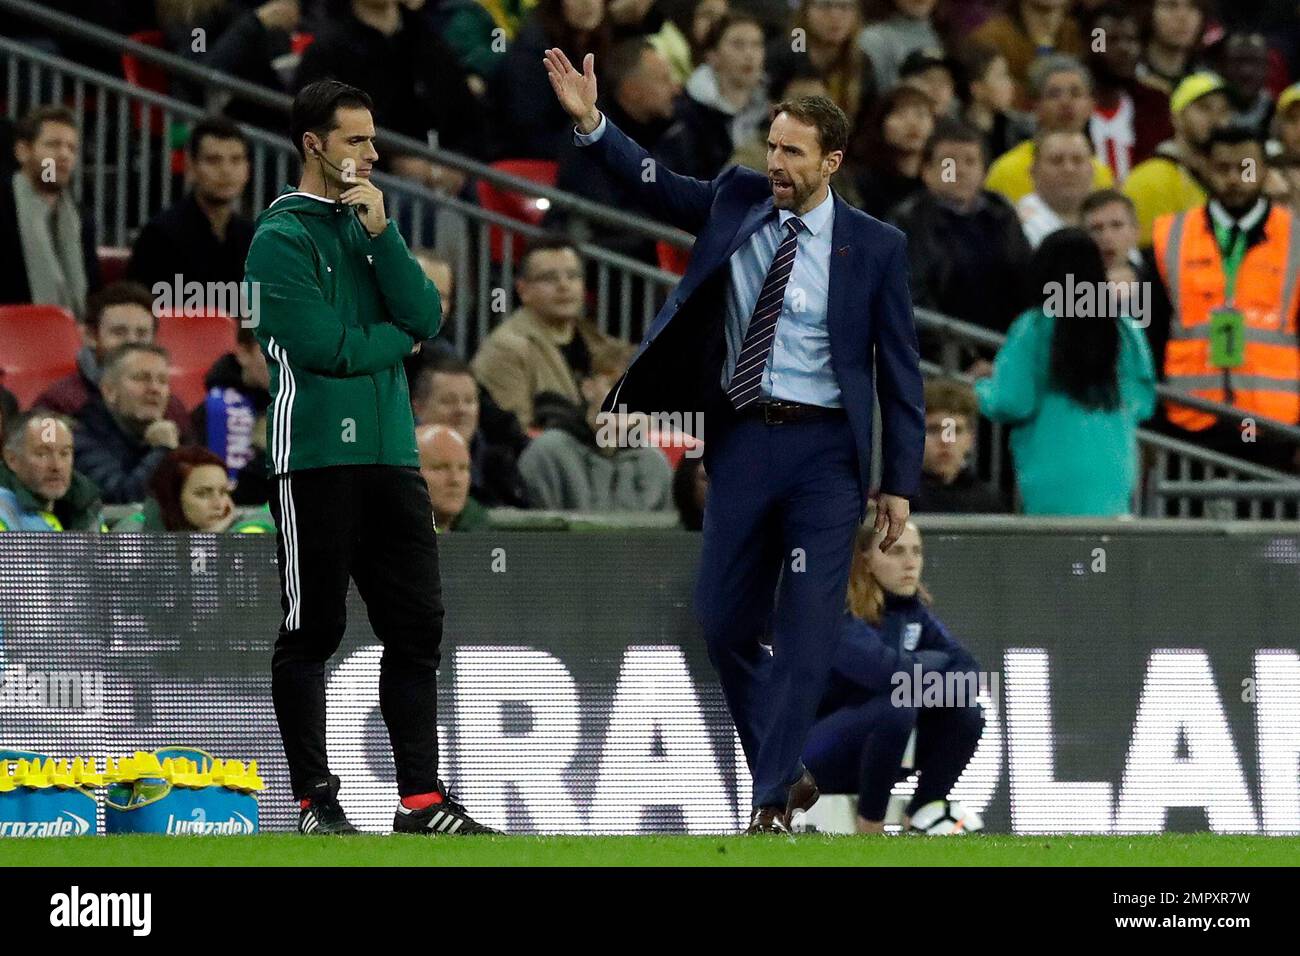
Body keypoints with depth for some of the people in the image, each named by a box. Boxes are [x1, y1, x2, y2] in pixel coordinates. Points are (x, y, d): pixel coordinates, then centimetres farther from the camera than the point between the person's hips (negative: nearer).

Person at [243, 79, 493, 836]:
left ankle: (422, 798, 7)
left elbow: (425, 316, 3)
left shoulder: (370, 225, 16)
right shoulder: (282, 238, -5)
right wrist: (397, 339, 1)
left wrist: (381, 233, -6)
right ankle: (315, 801, 3)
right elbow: (327, 346, -15)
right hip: (318, 456, -7)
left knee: (417, 628, 4)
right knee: (312, 632, -1)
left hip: (391, 454, 7)